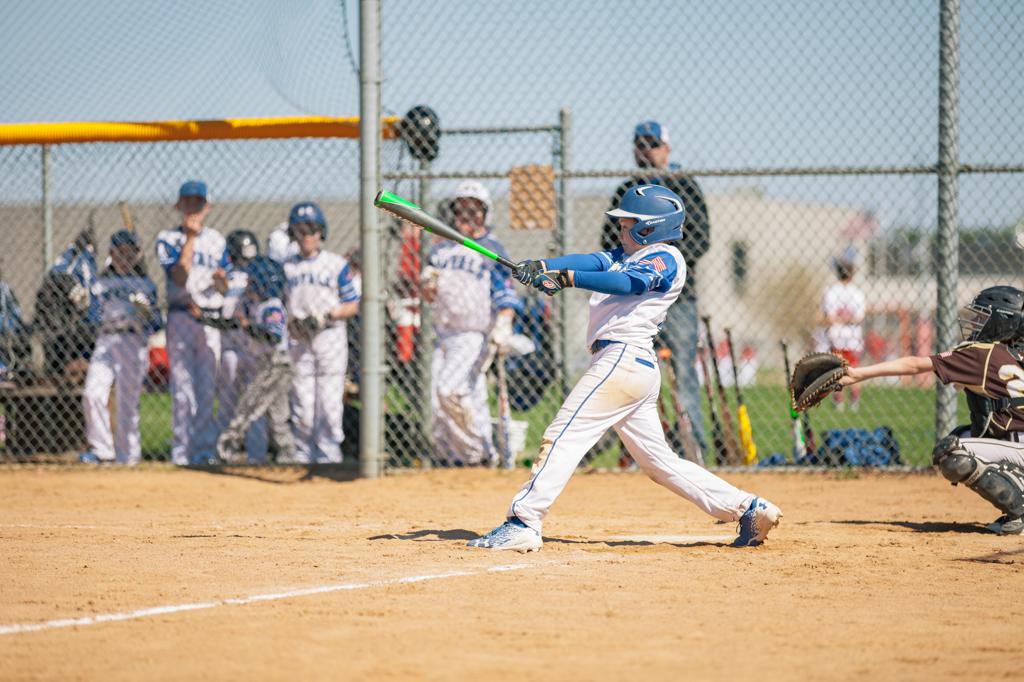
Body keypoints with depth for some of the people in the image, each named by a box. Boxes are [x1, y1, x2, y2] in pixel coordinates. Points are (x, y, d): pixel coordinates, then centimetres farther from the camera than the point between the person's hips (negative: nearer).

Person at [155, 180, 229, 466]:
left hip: (211, 318, 3)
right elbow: (179, 276, -14)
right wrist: (191, 236, -14)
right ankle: (181, 452, -7)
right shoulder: (167, 239, 2)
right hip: (181, 315, -3)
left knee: (207, 386, 3)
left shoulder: (216, 240, 13)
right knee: (182, 385, -7)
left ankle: (205, 450, 7)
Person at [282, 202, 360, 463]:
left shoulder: (336, 264, 0)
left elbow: (352, 306, 1)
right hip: (300, 340, 3)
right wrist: (291, 323, -6)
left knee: (329, 401, -6)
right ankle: (303, 454, 10)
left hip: (330, 336, -3)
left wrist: (328, 316, -14)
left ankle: (329, 454, -1)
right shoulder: (288, 267, 10)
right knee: (302, 401, 3)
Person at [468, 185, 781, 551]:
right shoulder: (628, 253, 23)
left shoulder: (666, 258, -4)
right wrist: (543, 266, -13)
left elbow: (629, 283, -22)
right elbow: (594, 261, 6)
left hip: (624, 360, -10)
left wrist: (568, 277, -34)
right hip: (637, 368, 10)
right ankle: (747, 508, 12)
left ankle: (523, 522, -18)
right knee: (659, 461, 12)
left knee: (564, 436, -13)